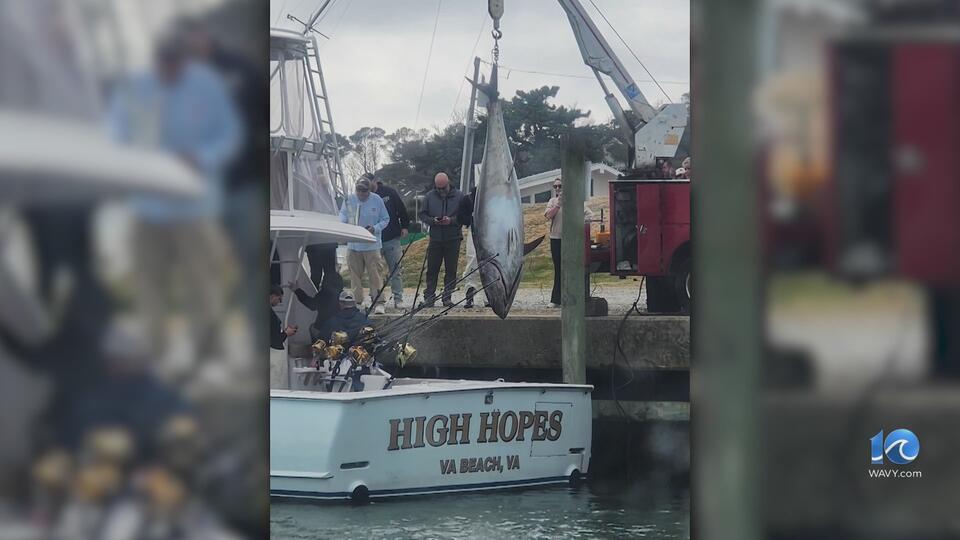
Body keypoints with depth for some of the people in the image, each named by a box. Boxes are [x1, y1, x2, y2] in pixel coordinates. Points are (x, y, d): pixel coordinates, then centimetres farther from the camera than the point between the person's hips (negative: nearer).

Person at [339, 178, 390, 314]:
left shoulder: (377, 200, -1)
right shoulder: (349, 200, 2)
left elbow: (385, 219, 5)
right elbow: (342, 214, 14)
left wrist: (375, 229, -13)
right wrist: (344, 224, -8)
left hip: (371, 245, -2)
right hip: (353, 245, 2)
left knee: (375, 274, -7)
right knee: (355, 274, 5)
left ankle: (378, 302, -6)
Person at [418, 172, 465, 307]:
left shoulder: (458, 196, 0)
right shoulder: (430, 196, 5)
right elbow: (422, 215, 8)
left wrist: (451, 220, -17)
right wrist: (432, 221, -11)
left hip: (453, 239, -1)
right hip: (435, 239, 1)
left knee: (451, 270, 3)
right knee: (432, 269, 1)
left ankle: (447, 297, 10)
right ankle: (429, 297, 7)